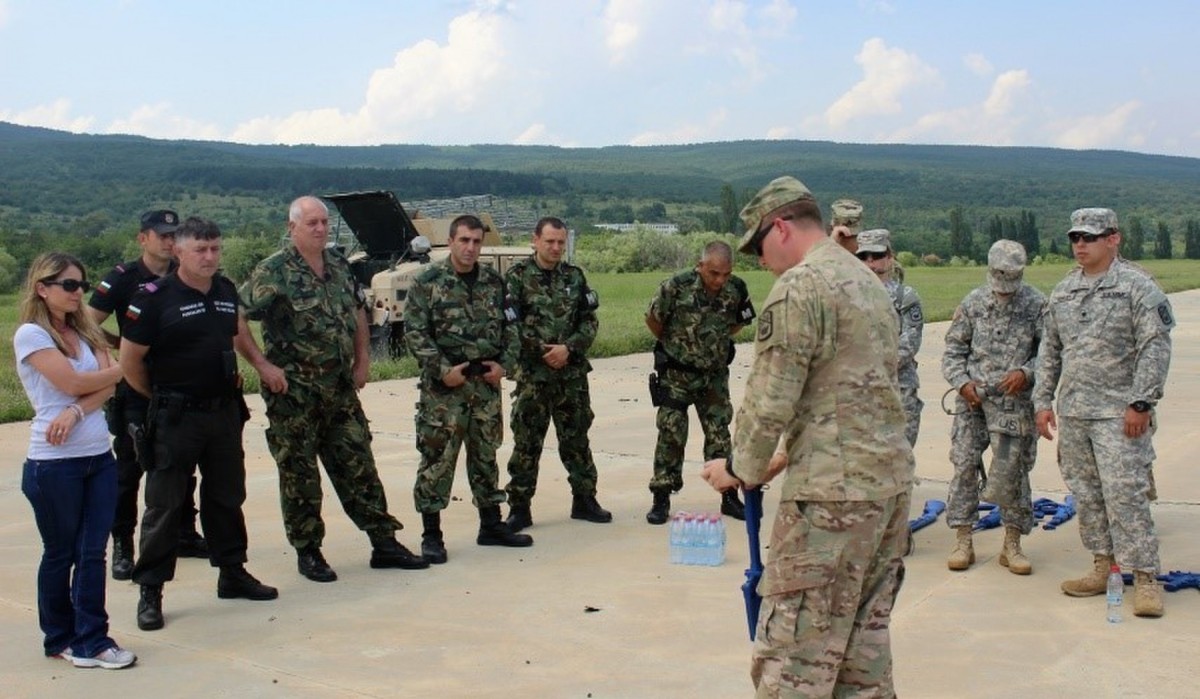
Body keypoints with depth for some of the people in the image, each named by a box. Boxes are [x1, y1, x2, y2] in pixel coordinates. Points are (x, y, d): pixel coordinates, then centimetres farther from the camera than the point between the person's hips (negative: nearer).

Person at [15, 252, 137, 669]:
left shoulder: (85, 332, 13)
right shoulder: (30, 334, -6)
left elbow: (107, 388, 0)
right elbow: (73, 383, -14)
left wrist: (76, 412, -17)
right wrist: (121, 368, 0)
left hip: (99, 456, 5)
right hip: (54, 462, -5)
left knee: (93, 552, 3)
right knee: (60, 554, 8)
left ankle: (91, 641, 8)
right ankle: (60, 639, 21)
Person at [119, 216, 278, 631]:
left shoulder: (227, 291, 7)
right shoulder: (154, 298, -12)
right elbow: (130, 361, -9)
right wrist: (161, 398, 1)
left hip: (224, 412, 6)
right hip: (175, 419, -6)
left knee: (227, 497, 15)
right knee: (164, 504, 0)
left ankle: (232, 573, 28)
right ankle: (150, 591, 9)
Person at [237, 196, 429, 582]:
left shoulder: (339, 265, 9)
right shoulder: (273, 272, -11)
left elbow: (358, 312, 21)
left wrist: (362, 360, 12)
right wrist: (263, 365, -16)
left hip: (341, 390, 6)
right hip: (294, 392, -6)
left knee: (359, 466, 9)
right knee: (299, 475, 4)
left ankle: (384, 542, 16)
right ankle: (308, 553, 16)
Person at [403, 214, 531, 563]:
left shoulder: (494, 281, 9)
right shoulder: (428, 281, -5)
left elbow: (510, 326, 13)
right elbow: (414, 331, -8)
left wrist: (503, 363, -1)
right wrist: (442, 369, -15)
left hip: (486, 381, 5)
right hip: (443, 384, -5)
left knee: (486, 454, 14)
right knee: (437, 458, -3)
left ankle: (491, 525, 25)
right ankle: (432, 535, 5)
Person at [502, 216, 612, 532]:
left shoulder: (574, 276, 9)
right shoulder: (517, 277, -2)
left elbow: (590, 321, 6)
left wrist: (568, 348, -10)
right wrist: (542, 351, -13)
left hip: (573, 373, 3)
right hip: (532, 373, -3)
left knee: (577, 438, 11)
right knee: (526, 443, 0)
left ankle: (584, 499, 22)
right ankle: (519, 508, 8)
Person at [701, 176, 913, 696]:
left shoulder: (799, 287, -11)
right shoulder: (869, 283, 18)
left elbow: (770, 399, -14)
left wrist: (743, 469, 1)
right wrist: (790, 459, 21)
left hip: (832, 493, -9)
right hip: (892, 480, 9)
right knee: (865, 643, 15)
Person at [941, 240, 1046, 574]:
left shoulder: (1037, 305, -1)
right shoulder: (973, 303, 5)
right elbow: (953, 349, 10)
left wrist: (1025, 372, -15)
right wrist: (962, 382, -5)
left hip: (1015, 402, -2)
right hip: (972, 399, 2)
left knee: (1011, 471, 1)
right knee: (964, 466, 1)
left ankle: (1012, 545, 15)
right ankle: (963, 542, 10)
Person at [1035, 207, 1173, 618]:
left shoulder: (1137, 287, -6)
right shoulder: (1062, 292, 13)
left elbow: (1156, 348, -11)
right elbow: (1049, 351, 19)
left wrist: (1141, 403, -16)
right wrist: (1042, 400, 13)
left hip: (1119, 413, -6)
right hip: (1071, 412, 6)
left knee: (1125, 494, -9)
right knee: (1086, 494, 10)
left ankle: (1145, 577, -1)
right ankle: (1103, 567, 21)